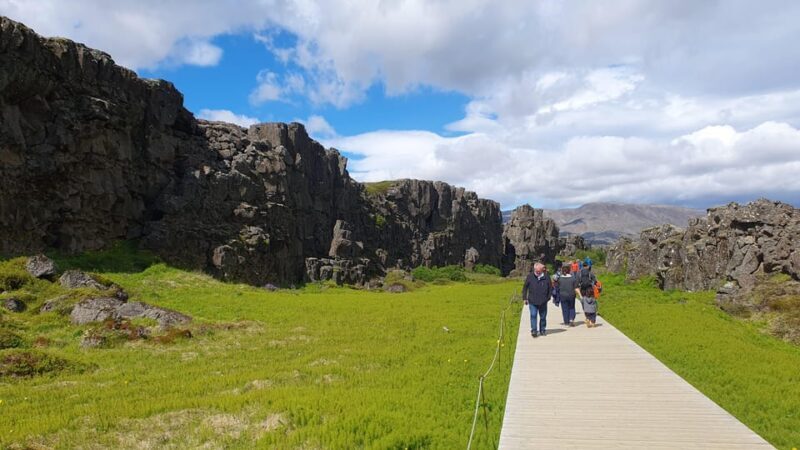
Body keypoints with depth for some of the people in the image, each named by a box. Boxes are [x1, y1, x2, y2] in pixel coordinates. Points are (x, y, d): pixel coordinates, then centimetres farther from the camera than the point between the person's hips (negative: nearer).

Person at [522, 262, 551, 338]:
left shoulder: (546, 277, -4)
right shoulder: (530, 277, -5)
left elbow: (550, 289, 9)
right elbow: (525, 288, 4)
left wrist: (548, 298, 6)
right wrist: (525, 298, 2)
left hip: (543, 302, 2)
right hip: (532, 301, -1)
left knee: (543, 317, 12)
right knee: (533, 315, -11)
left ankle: (542, 330, 27)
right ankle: (533, 330, -7)